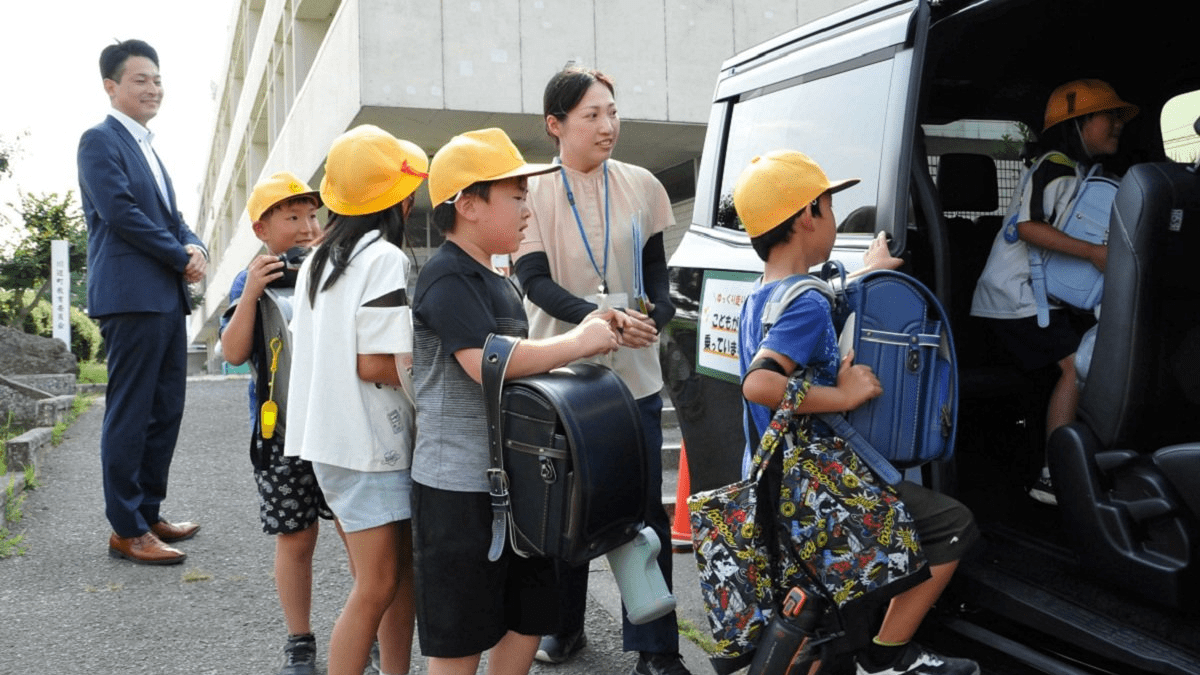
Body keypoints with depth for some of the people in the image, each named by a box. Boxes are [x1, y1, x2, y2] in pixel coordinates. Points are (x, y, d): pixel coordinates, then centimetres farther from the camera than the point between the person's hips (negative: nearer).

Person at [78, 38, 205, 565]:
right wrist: (182, 257, -10)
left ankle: (149, 513, 21)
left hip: (168, 296, 9)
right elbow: (121, 212, -15)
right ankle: (125, 531, 2)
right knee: (130, 416, -5)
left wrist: (196, 247, 0)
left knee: (165, 413, 11)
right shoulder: (100, 140, -4)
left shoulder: (147, 148, 23)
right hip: (131, 297, -9)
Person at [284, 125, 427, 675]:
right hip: (369, 444, -9)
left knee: (397, 569, 15)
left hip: (327, 438, 9)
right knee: (378, 587, -2)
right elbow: (374, 363, -20)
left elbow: (327, 350, 14)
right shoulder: (386, 258, -14)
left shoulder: (319, 258, 12)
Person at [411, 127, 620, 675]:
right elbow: (485, 362, -27)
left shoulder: (497, 282, 15)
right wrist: (577, 342, -17)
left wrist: (572, 353, 5)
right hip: (458, 487, -9)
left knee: (528, 619, 17)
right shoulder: (446, 277, -15)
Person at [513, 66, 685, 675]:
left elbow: (655, 266, 12)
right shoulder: (534, 192, -4)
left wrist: (655, 314, -10)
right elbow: (536, 282, -11)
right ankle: (565, 626, 31)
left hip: (634, 373, 1)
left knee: (645, 510, 2)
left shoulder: (641, 186, 3)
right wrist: (602, 317, -27)